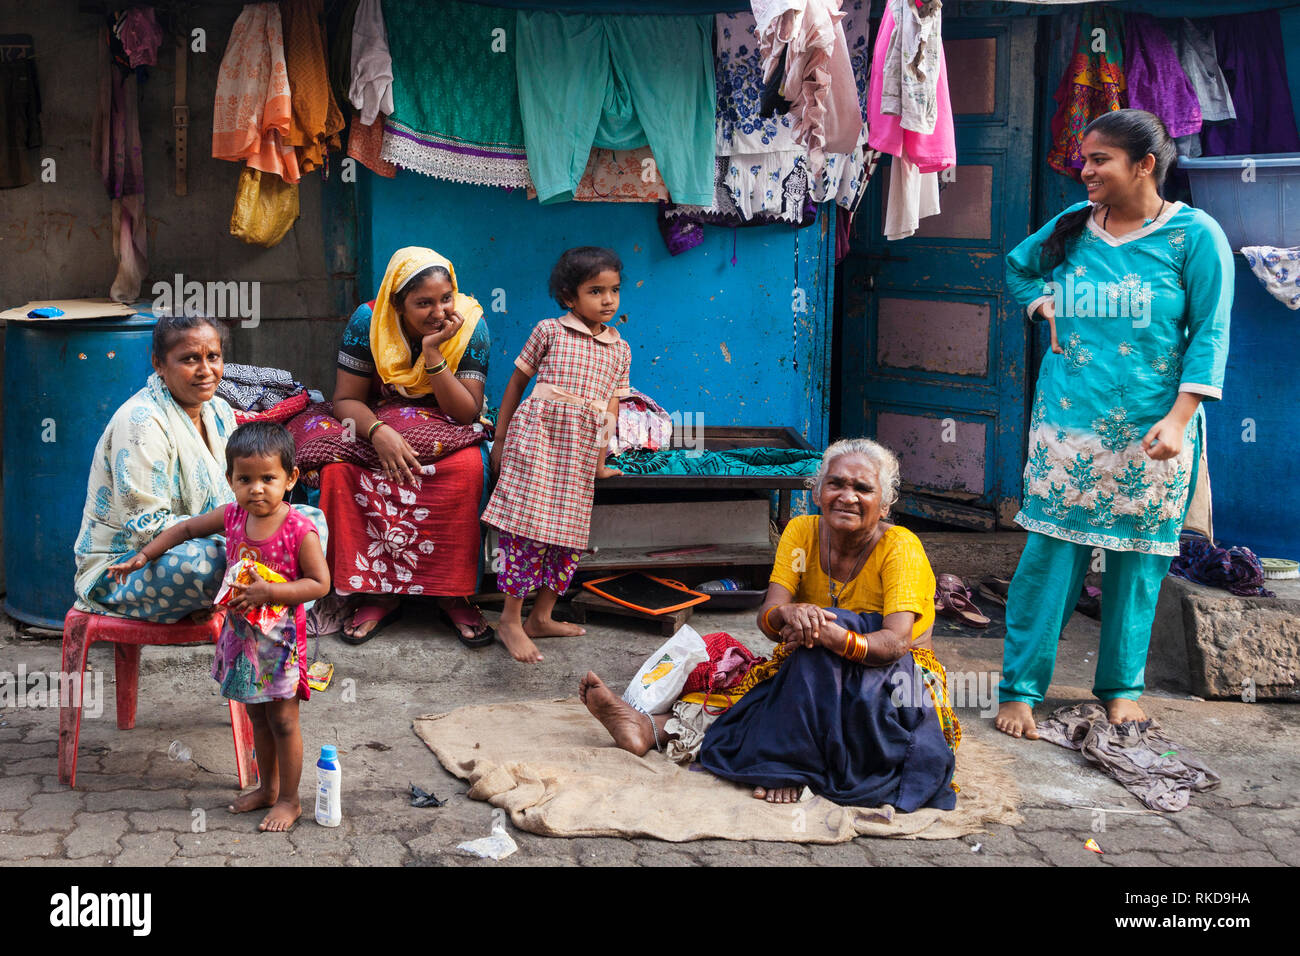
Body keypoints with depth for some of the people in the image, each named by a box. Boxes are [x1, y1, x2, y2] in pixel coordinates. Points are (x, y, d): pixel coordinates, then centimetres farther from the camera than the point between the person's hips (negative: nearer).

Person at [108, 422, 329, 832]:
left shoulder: (300, 531, -21)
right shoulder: (232, 516, -4)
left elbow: (320, 583, -19)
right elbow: (187, 528, 11)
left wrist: (269, 591, -27)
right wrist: (144, 555, 10)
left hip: (280, 638, -6)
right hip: (241, 631, 6)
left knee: (282, 719, 5)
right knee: (257, 715, 19)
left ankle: (289, 799, 19)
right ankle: (267, 787, 35)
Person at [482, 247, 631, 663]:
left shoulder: (619, 350, 15)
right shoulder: (550, 331, 4)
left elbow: (610, 408, 13)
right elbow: (517, 382, 9)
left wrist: (601, 461, 8)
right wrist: (500, 438, 8)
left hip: (582, 445, 5)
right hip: (538, 430, -5)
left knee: (570, 531, 5)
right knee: (530, 521, -11)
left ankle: (541, 616, 18)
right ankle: (511, 619, -3)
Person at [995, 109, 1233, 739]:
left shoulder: (1193, 235, -3)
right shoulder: (1072, 227, 8)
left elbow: (1210, 334, -6)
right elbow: (1017, 267, 29)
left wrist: (1178, 418, -15)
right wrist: (1045, 307, 10)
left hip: (1148, 433, -2)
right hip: (1067, 424, 2)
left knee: (1137, 560, 5)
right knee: (1050, 552, -2)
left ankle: (1121, 686, 20)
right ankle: (1020, 687, 4)